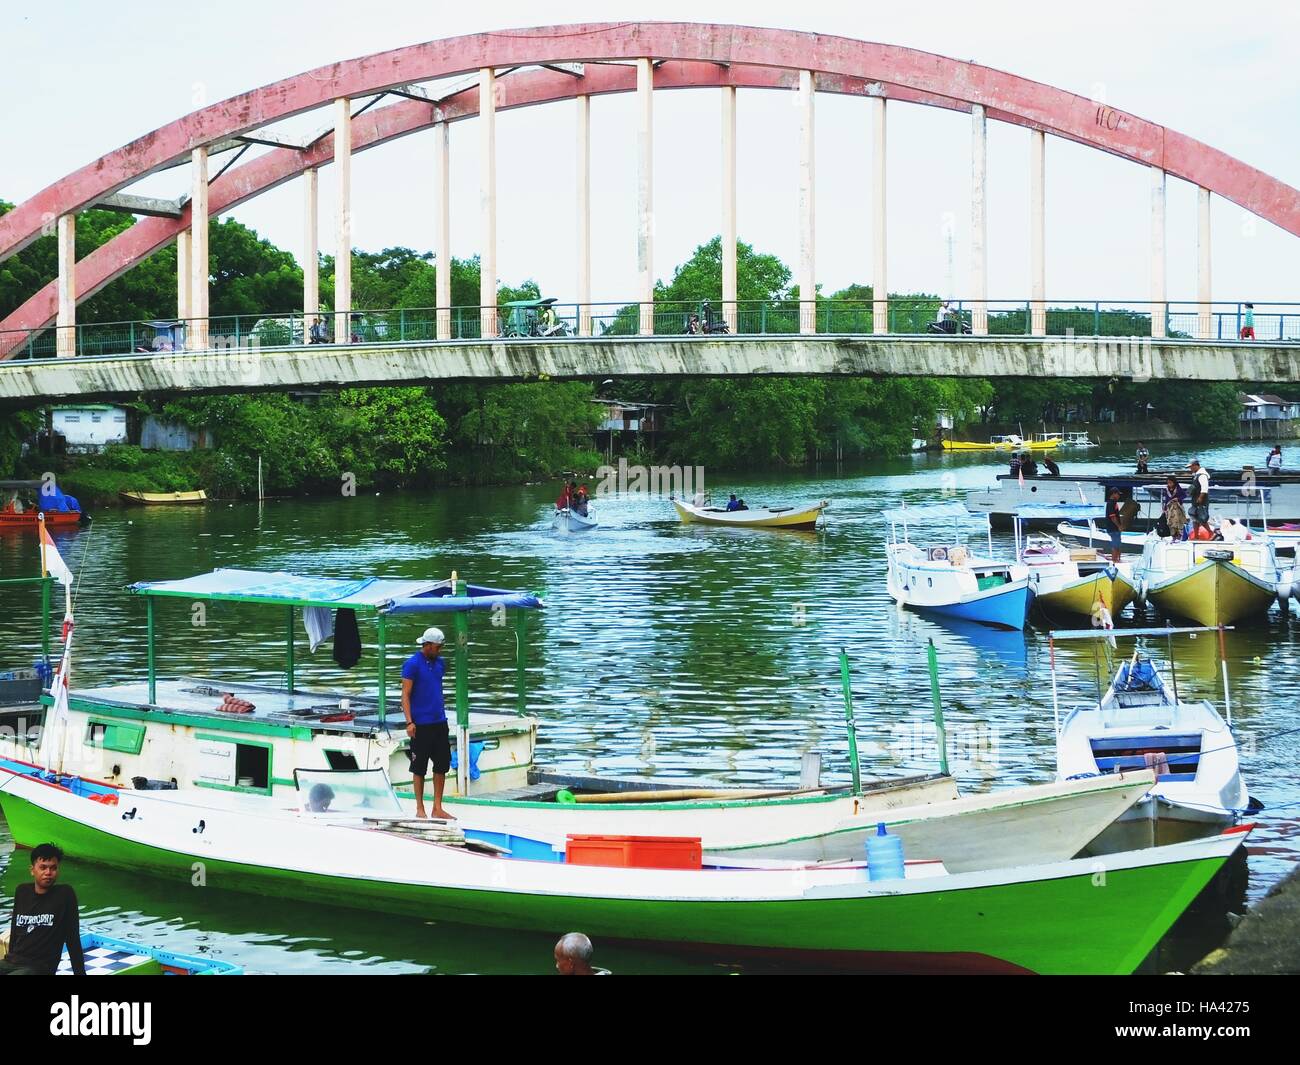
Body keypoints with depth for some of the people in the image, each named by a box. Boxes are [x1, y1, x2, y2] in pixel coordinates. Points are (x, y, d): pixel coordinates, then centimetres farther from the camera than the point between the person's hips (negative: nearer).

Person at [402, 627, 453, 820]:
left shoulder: (440, 663, 11)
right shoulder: (412, 664, -9)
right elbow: (405, 695, -10)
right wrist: (409, 722, -17)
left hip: (439, 722, 6)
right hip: (421, 724, -6)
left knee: (442, 765, 7)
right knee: (419, 767, 2)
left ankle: (437, 808, 13)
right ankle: (420, 809, 10)